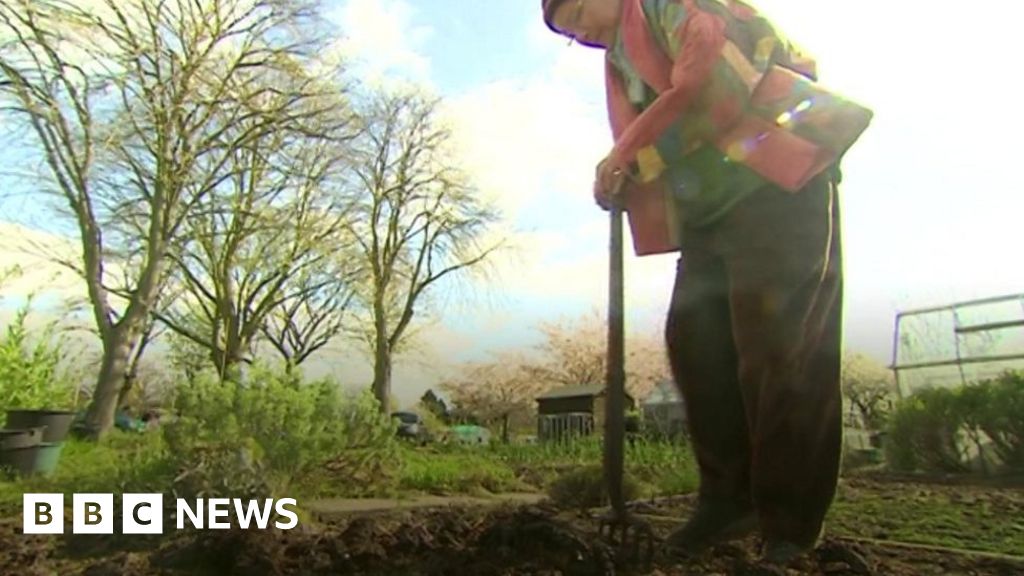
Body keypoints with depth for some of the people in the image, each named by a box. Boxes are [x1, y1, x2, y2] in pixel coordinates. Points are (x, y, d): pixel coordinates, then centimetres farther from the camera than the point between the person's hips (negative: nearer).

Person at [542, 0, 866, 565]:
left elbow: (707, 75, -17)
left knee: (777, 347, -12)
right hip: (708, 211, 8)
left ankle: (789, 520, -3)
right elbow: (644, 148, 19)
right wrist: (618, 178, -4)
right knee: (692, 339, -2)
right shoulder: (619, 62, 24)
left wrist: (628, 149, -14)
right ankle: (730, 496, 7)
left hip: (777, 181, -8)